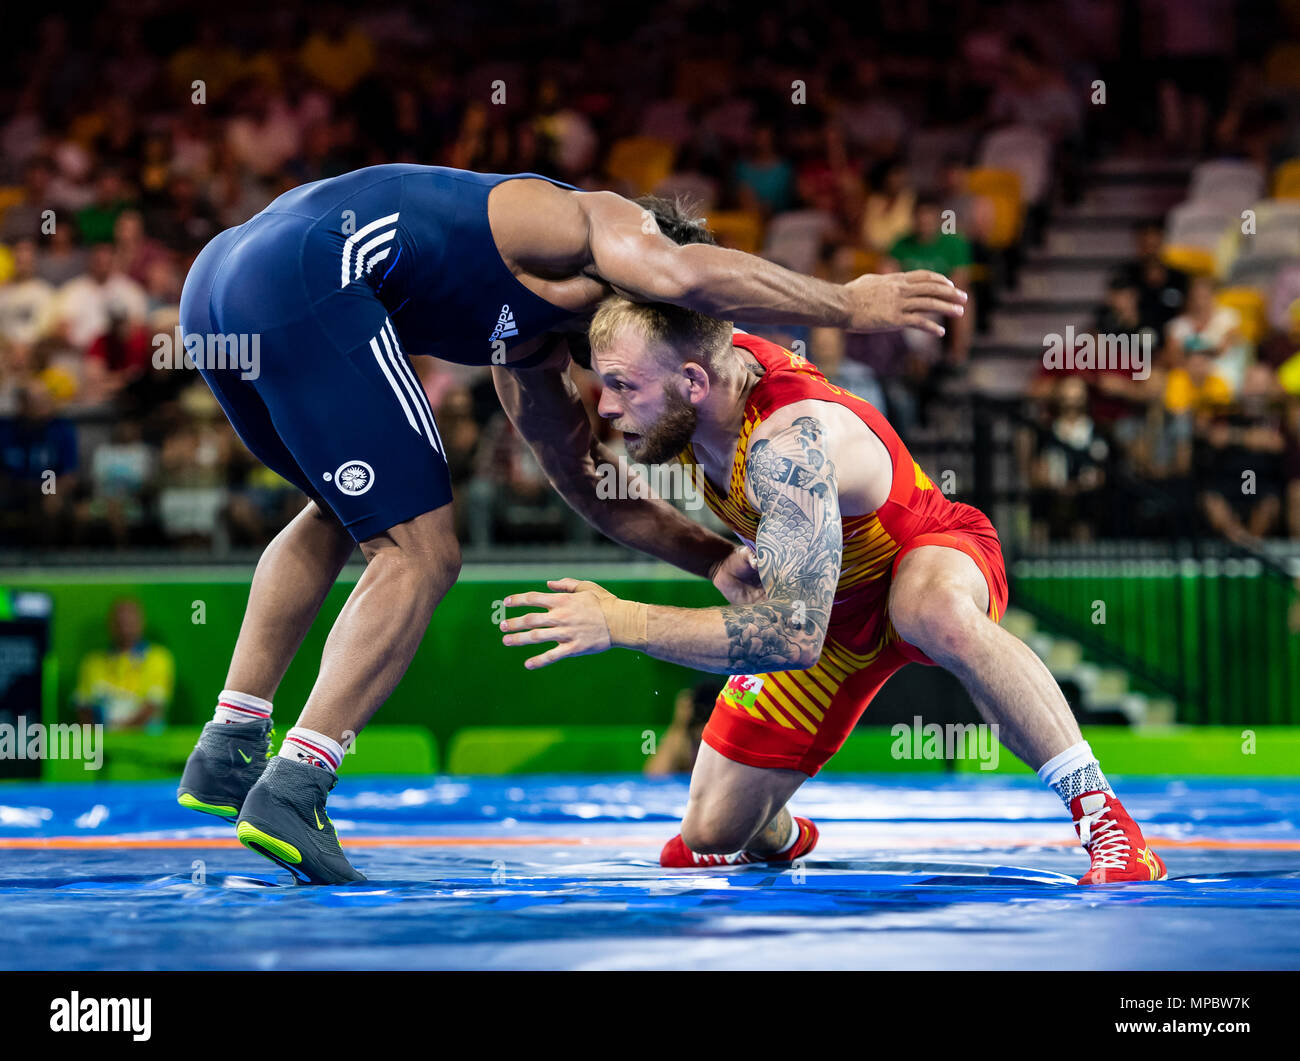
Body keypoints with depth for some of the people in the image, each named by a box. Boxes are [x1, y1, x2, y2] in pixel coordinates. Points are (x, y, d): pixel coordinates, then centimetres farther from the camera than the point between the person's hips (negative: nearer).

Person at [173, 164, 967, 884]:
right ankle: (289, 791, -10)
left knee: (346, 510, 30)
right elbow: (687, 275, -16)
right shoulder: (605, 223, 7)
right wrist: (850, 306, -4)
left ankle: (230, 750, 26)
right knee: (421, 556, -3)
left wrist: (717, 558, 28)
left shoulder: (533, 345, 31)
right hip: (304, 282, -10)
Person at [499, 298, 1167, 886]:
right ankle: (779, 838, 41)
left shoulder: (788, 444, -40)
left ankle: (1106, 820, -35)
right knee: (703, 845, 2)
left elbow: (795, 634, -50)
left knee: (935, 611, -47)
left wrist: (623, 624, -51)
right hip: (819, 604, 7)